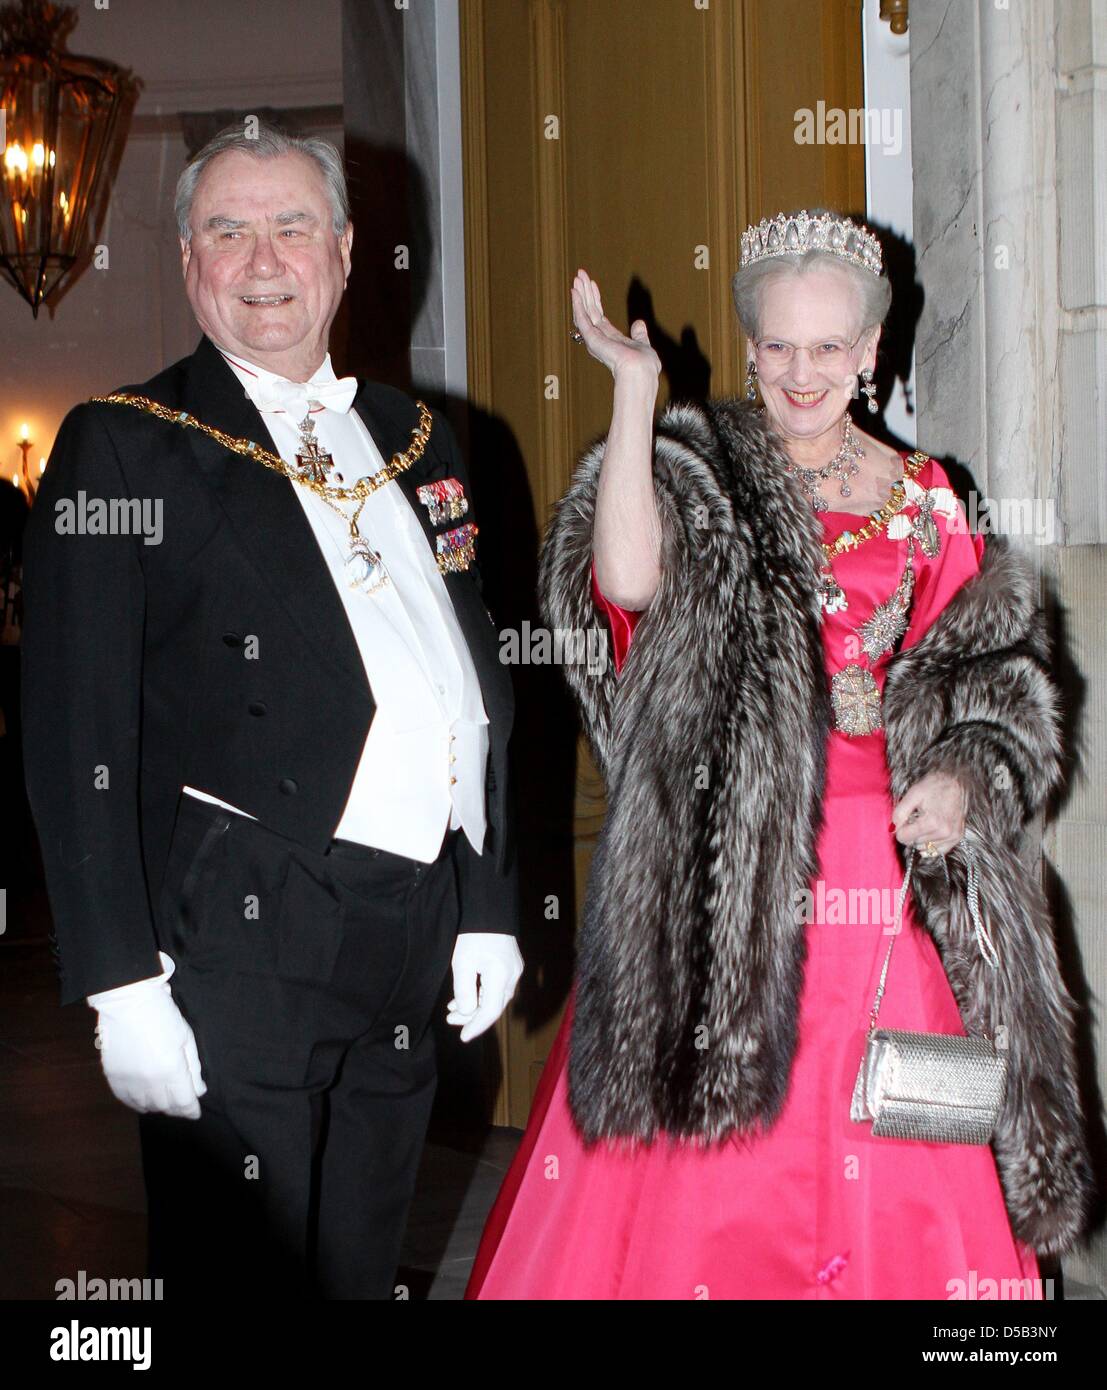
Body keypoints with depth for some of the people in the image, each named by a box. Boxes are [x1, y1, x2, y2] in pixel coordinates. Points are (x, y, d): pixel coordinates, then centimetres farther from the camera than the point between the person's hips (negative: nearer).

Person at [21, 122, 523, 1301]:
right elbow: (77, 739, -9)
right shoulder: (123, 447, -4)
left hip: (407, 958, 6)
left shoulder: (415, 440, 13)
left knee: (363, 1270, 17)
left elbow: (480, 683, 18)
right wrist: (121, 982, -14)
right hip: (236, 950, -5)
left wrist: (489, 907, 14)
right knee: (242, 1273, 1)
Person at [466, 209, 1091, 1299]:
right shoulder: (700, 467, 2)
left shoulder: (922, 501, 12)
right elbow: (628, 580, -19)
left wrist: (963, 778, -3)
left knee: (892, 1174, 4)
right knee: (708, 1181, -3)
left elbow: (988, 676, 16)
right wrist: (634, 388, -15)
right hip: (727, 872, -3)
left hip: (877, 871, 3)